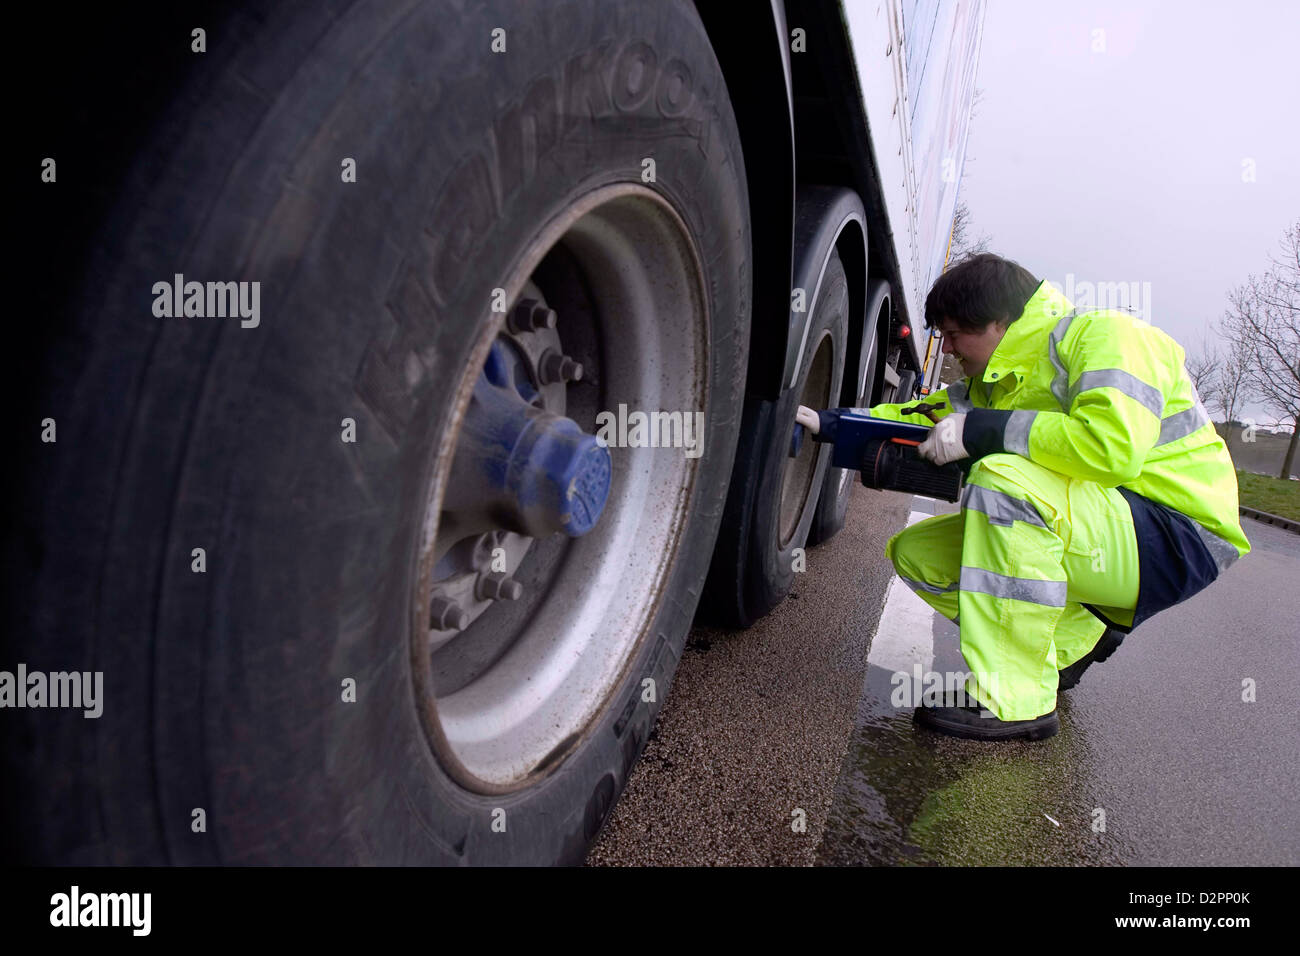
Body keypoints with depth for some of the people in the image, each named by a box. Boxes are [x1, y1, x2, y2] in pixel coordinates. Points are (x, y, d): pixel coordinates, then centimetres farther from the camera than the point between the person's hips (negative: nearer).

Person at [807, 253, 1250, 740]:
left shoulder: (1102, 334, -15)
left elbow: (1114, 445, -31)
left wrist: (983, 430, -26)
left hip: (1177, 541, -9)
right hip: (1098, 534, 9)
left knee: (1002, 476, -34)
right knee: (914, 551, 1)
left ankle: (1013, 703, -28)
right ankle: (1076, 639, 3)